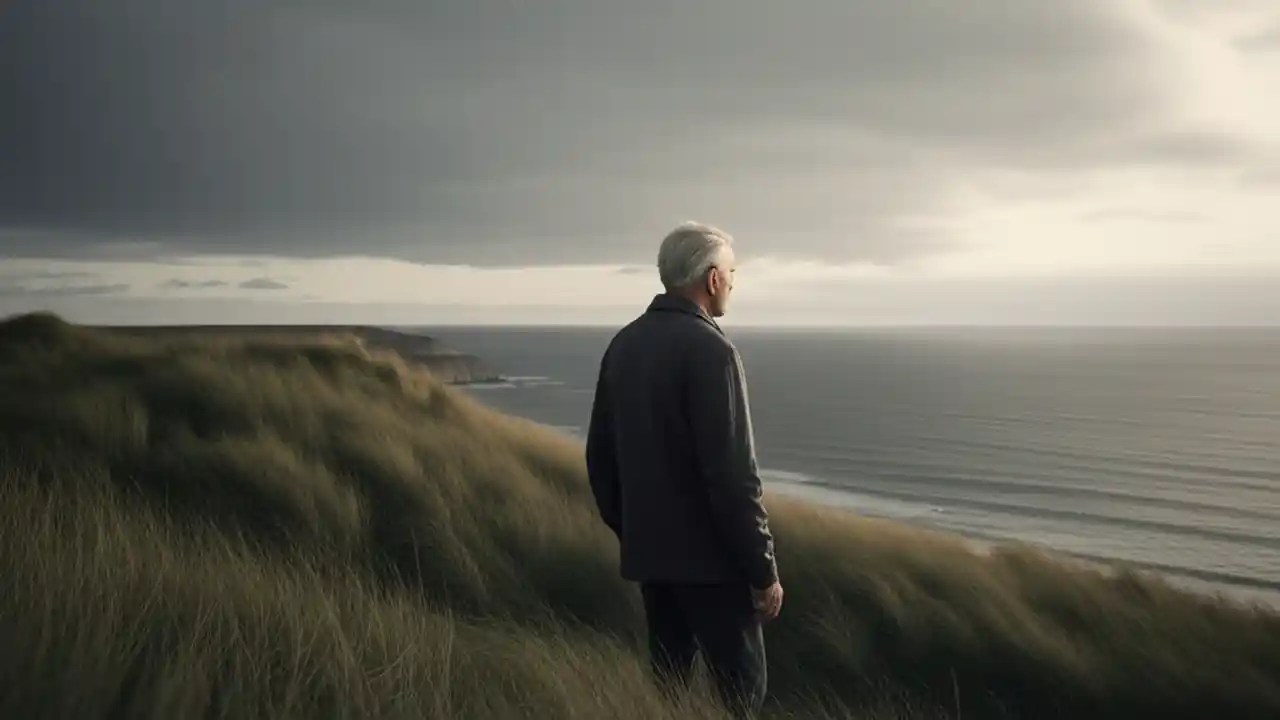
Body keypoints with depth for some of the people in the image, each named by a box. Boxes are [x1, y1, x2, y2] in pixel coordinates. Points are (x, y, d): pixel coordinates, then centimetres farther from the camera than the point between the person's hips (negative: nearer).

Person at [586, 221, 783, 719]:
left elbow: (600, 455, 13)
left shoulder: (623, 345, 7)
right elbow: (732, 472, -20)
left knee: (667, 679, 16)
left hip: (648, 552, 8)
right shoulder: (709, 349, -17)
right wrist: (764, 569, -13)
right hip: (708, 556, -8)